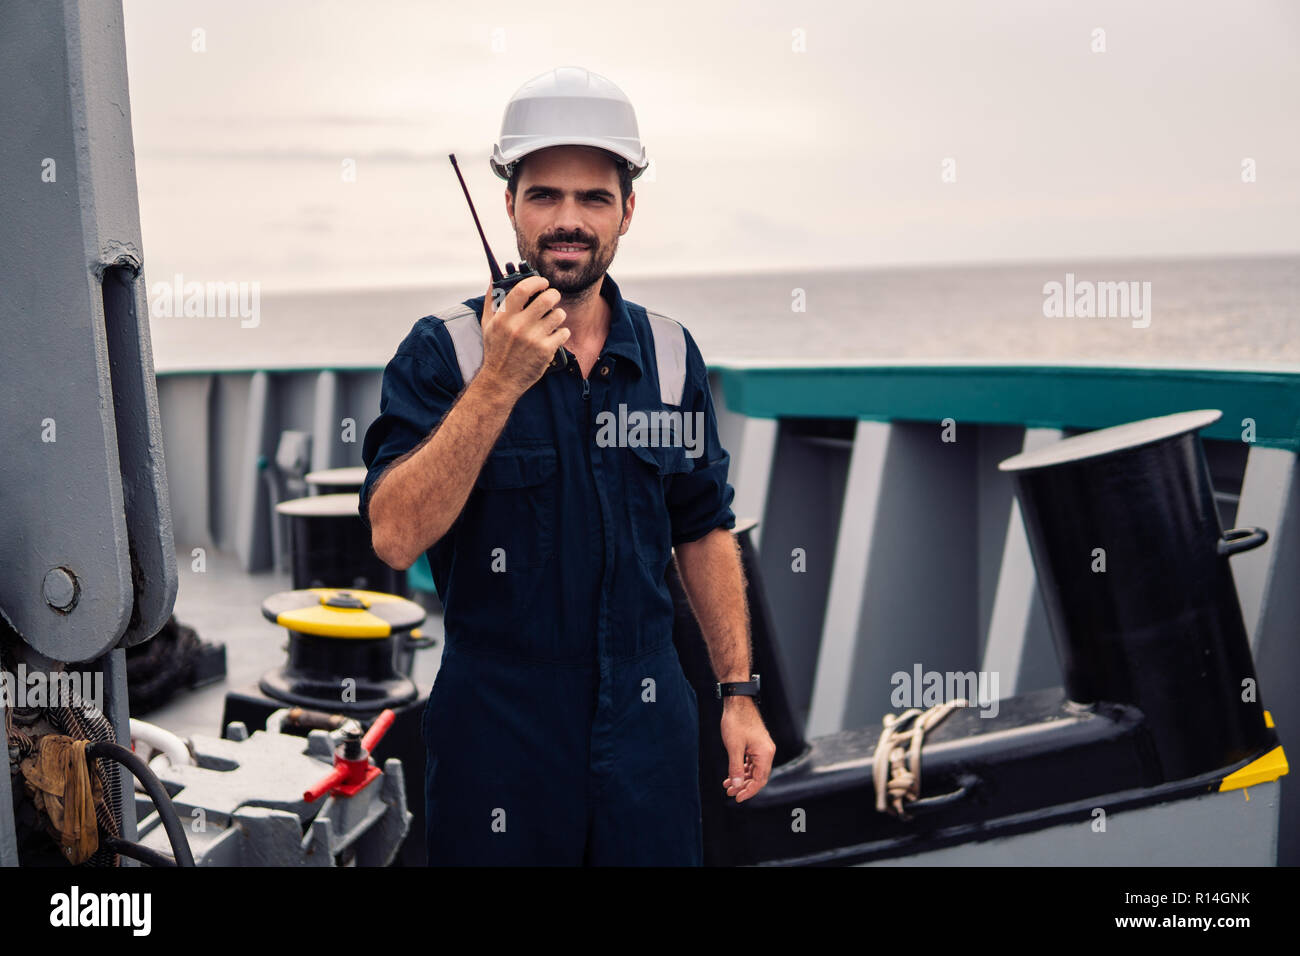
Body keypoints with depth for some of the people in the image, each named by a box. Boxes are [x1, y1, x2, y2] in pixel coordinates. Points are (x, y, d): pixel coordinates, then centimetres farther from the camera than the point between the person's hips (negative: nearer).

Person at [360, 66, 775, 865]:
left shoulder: (670, 355, 2)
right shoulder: (443, 351, -9)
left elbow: (704, 531, 9)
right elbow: (395, 537, -20)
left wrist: (739, 692, 6)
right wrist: (499, 382, -27)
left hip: (648, 722, 3)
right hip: (499, 731, -3)